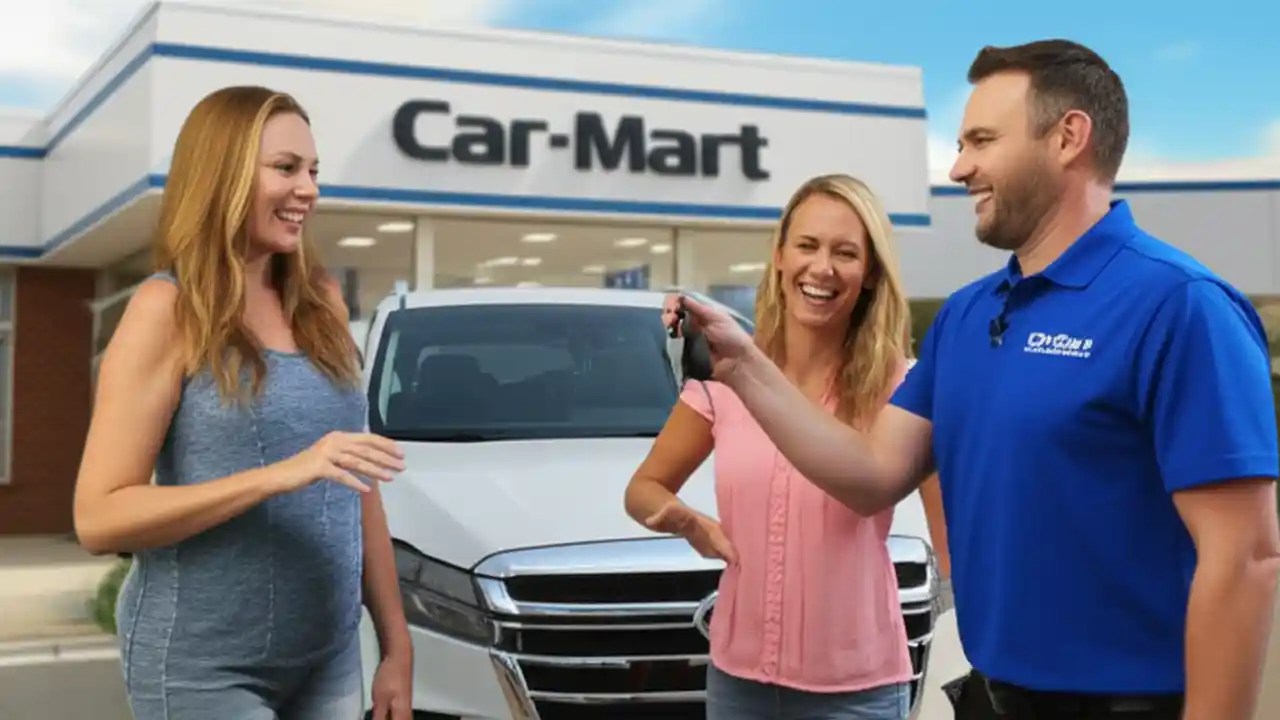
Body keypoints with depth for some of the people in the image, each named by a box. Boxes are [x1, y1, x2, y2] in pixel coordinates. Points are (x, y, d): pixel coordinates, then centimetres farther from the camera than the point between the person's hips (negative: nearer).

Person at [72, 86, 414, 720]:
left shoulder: (321, 305, 6)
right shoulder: (168, 310, -9)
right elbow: (98, 517, -15)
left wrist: (395, 643, 9)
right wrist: (281, 473, -23)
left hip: (330, 658, 5)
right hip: (203, 668, -5)